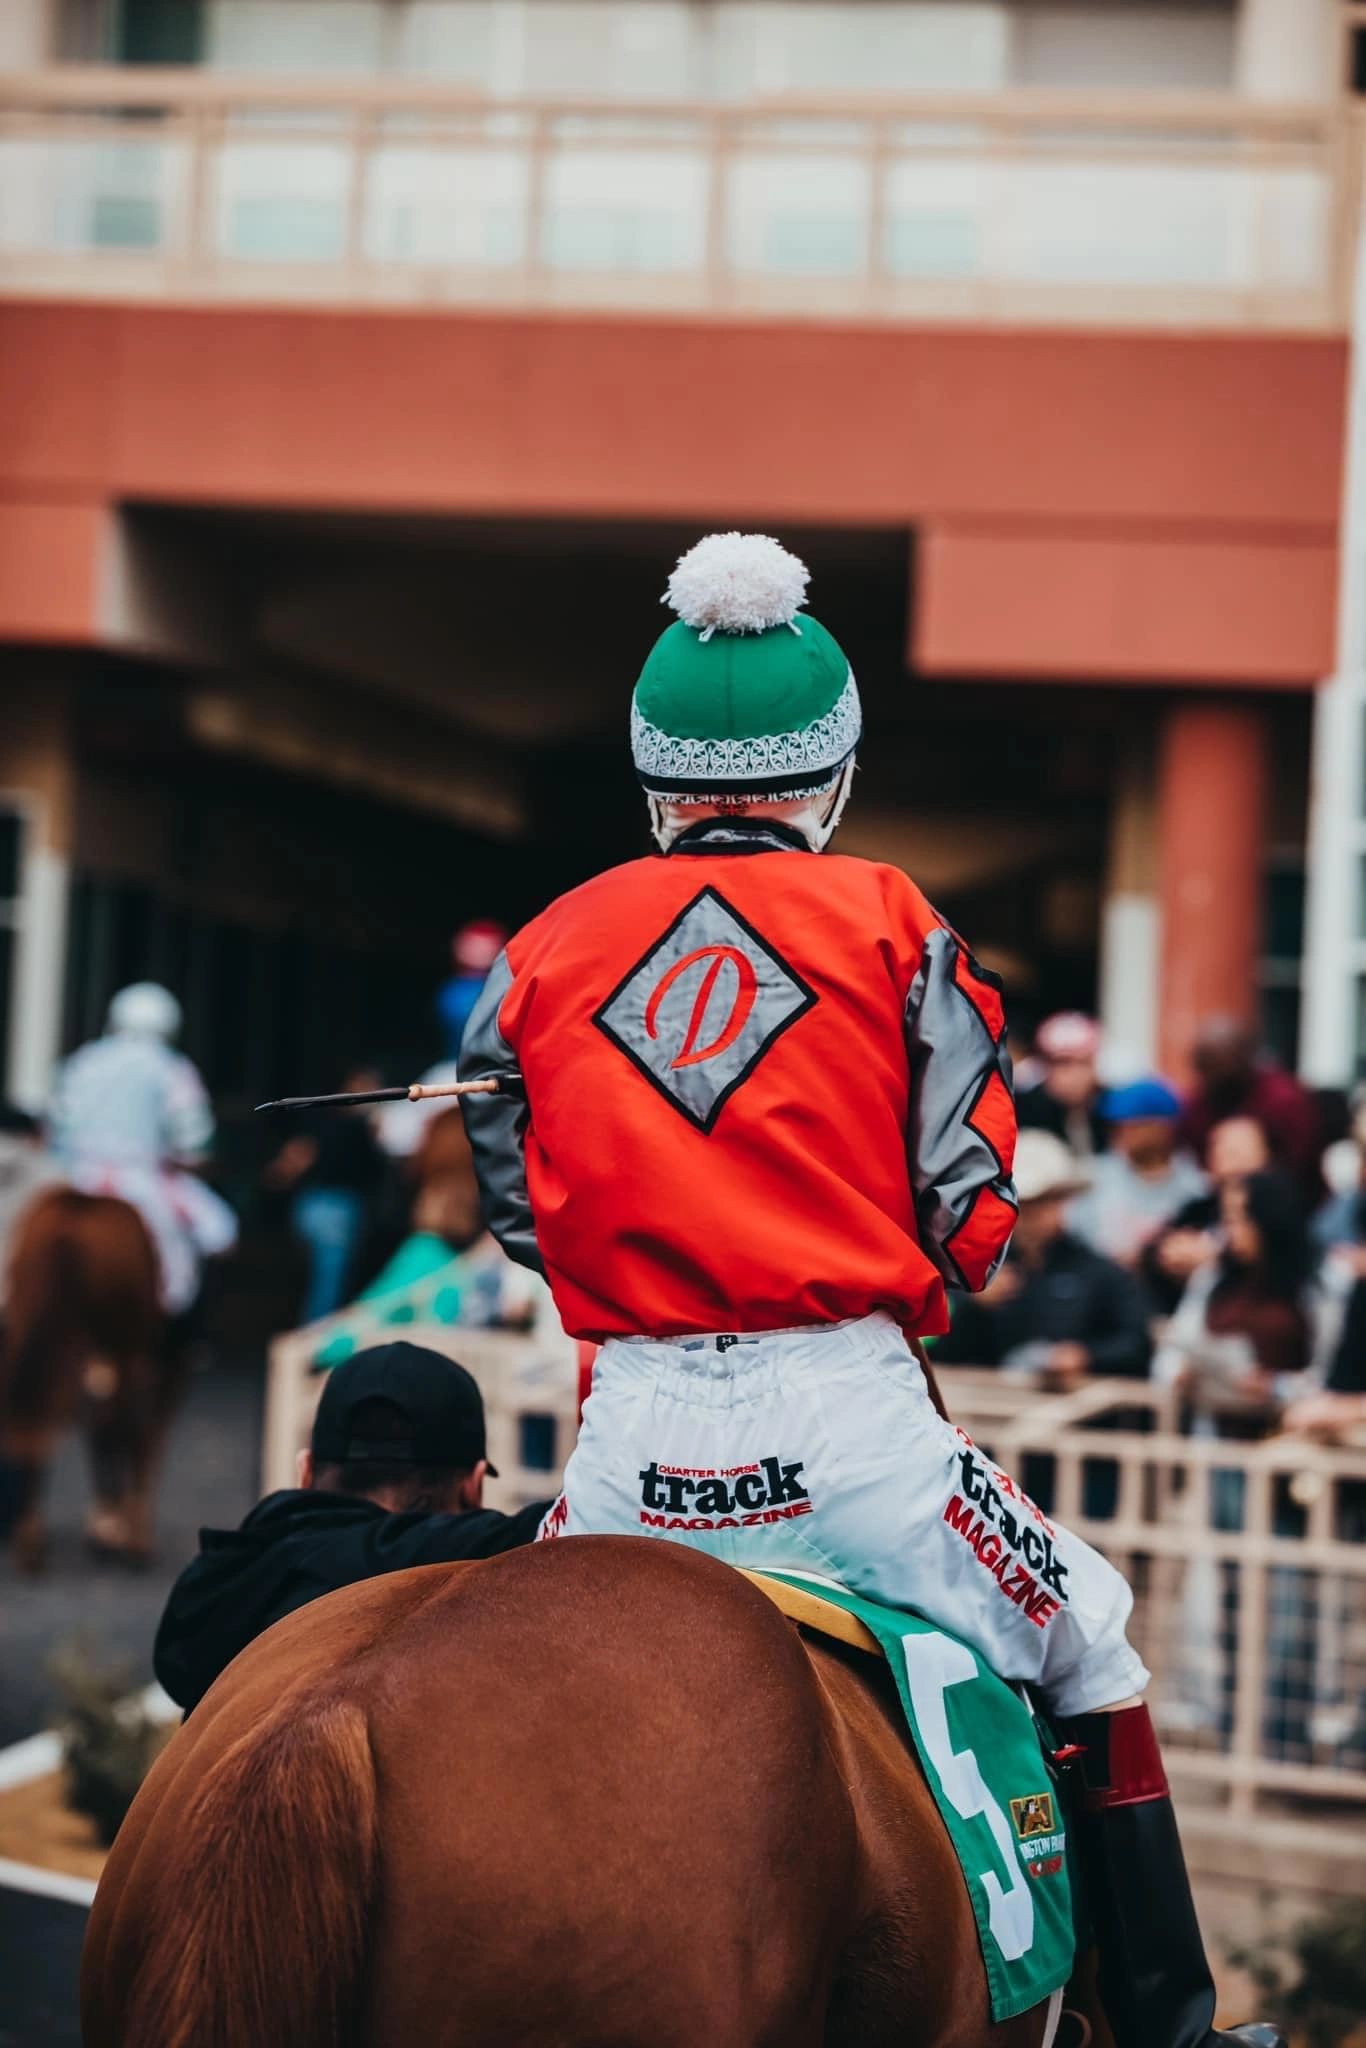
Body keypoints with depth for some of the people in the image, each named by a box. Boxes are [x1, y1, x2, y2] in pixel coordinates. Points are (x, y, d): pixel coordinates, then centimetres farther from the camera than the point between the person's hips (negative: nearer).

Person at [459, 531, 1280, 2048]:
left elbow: (515, 1208, 9)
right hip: (850, 1416, -2)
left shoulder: (548, 949, 4)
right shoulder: (894, 928, -1)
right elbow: (972, 1205, -3)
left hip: (635, 1429, 2)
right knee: (1087, 1640, 20)